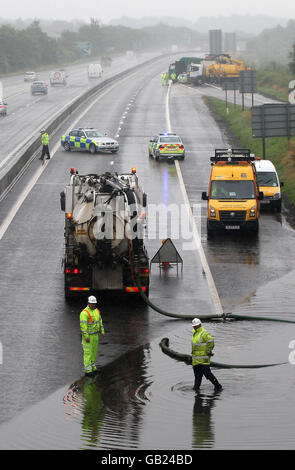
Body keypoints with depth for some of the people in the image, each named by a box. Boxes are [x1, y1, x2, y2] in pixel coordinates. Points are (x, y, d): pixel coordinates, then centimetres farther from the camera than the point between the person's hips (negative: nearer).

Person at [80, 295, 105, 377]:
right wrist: (86, 337, -25)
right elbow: (83, 325, -23)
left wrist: (102, 332, 9)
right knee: (88, 352, -4)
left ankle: (92, 368, 27)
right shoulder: (85, 313, -21)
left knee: (94, 351, 15)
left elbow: (100, 321, 13)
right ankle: (87, 371, 2)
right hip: (88, 336, -8)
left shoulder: (96, 311, 5)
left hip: (95, 335, 8)